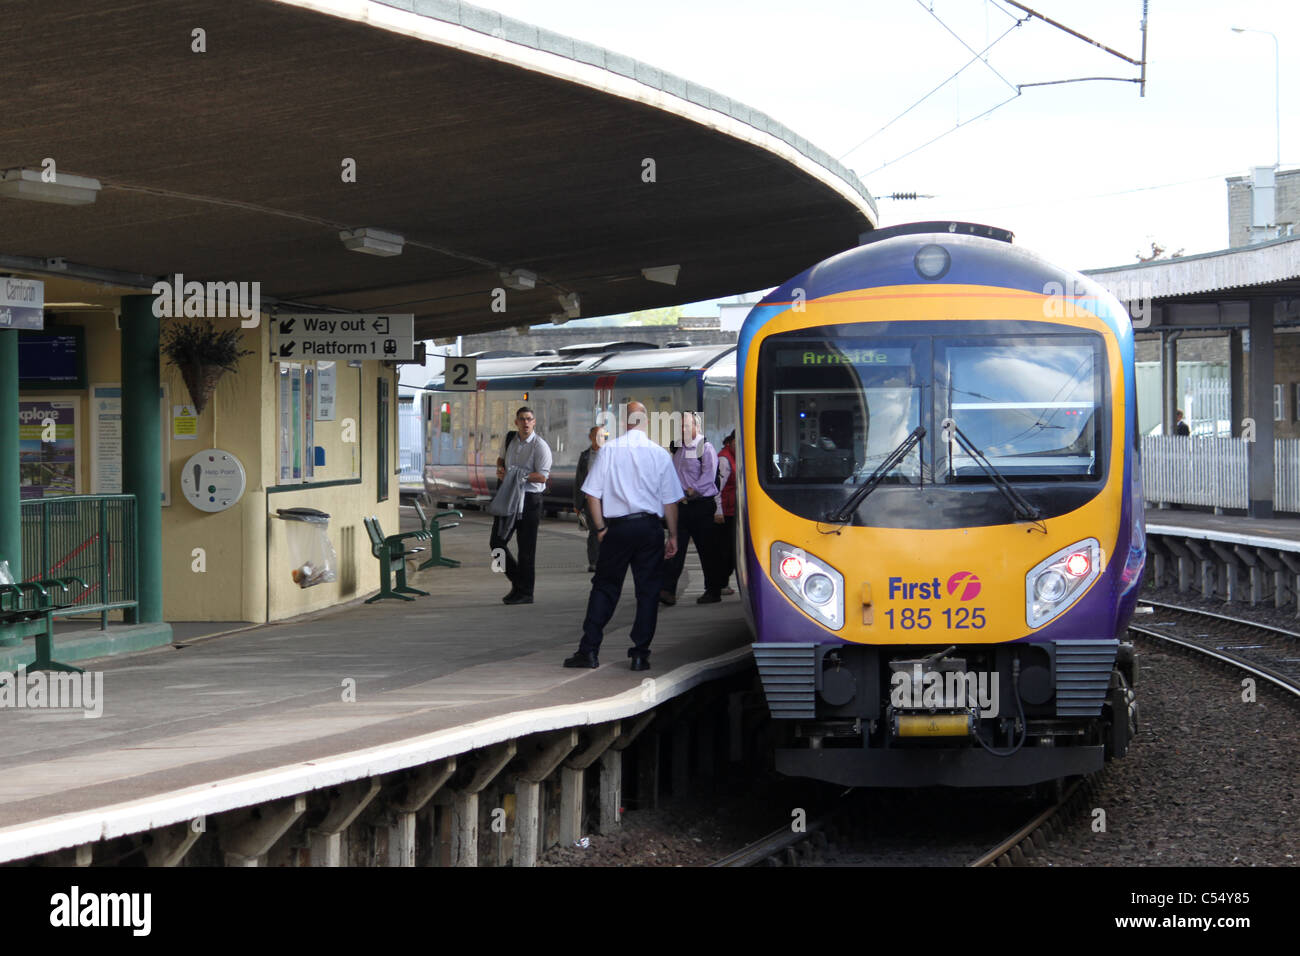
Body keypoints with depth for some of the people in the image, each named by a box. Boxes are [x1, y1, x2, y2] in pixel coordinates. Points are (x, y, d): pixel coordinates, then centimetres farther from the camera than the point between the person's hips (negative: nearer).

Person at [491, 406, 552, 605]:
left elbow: (542, 476, -16)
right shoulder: (510, 440, 11)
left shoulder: (540, 446, -10)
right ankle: (517, 582, 20)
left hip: (529, 499, -7)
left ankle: (525, 593, 7)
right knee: (496, 542, 5)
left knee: (526, 548, -2)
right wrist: (500, 468, 7)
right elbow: (501, 458, 31)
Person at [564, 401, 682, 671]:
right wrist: (673, 536, 12)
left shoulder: (608, 450, -1)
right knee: (647, 591, 6)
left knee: (604, 587, 8)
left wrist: (601, 528, 5)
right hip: (650, 527, 0)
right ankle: (640, 655, 5)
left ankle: (589, 650, 3)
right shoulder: (660, 454, 1)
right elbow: (670, 501, 4)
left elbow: (592, 494, -3)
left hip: (617, 527, 0)